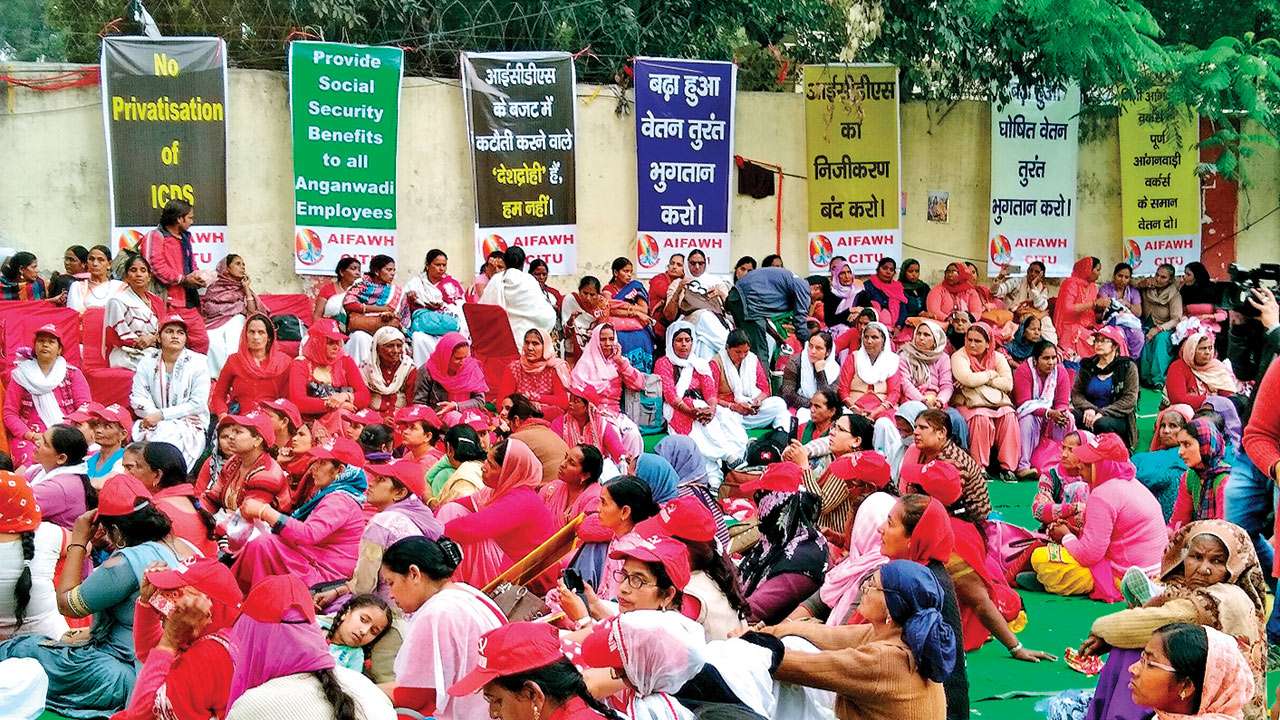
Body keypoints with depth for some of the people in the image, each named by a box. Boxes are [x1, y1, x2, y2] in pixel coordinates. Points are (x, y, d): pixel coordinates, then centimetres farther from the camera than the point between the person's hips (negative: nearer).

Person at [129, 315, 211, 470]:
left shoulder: (198, 363, 0)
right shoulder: (147, 362, 10)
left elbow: (198, 404, -9)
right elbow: (137, 398, 2)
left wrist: (162, 415, -14)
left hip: (190, 427, -3)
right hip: (153, 423, 3)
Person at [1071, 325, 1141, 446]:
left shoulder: (1128, 367, 0)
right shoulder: (1087, 365, 12)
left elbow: (1129, 400, -8)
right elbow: (1076, 392, 6)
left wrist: (1103, 413, -19)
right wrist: (1088, 408, -15)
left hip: (1117, 418, -3)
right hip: (1091, 414, 3)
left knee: (1102, 424, -37)